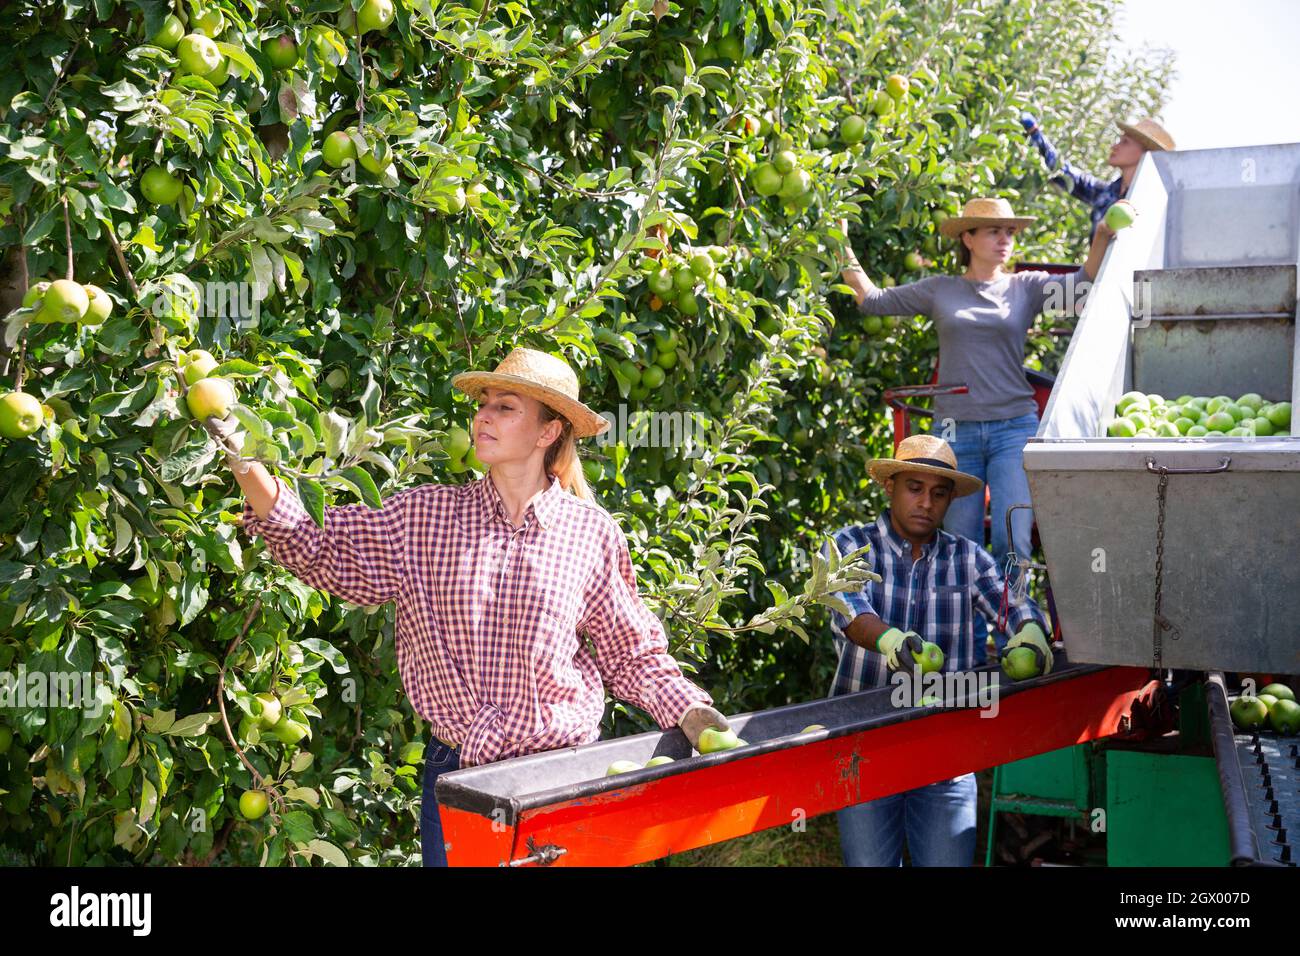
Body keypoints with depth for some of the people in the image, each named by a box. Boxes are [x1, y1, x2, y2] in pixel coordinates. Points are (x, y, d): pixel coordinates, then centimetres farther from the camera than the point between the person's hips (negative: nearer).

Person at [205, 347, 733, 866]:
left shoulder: (591, 532, -2)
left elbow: (632, 654, 4)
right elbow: (325, 557, -1)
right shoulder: (424, 515, 1)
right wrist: (248, 468, -11)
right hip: (454, 771, 1)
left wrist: (688, 711, -9)